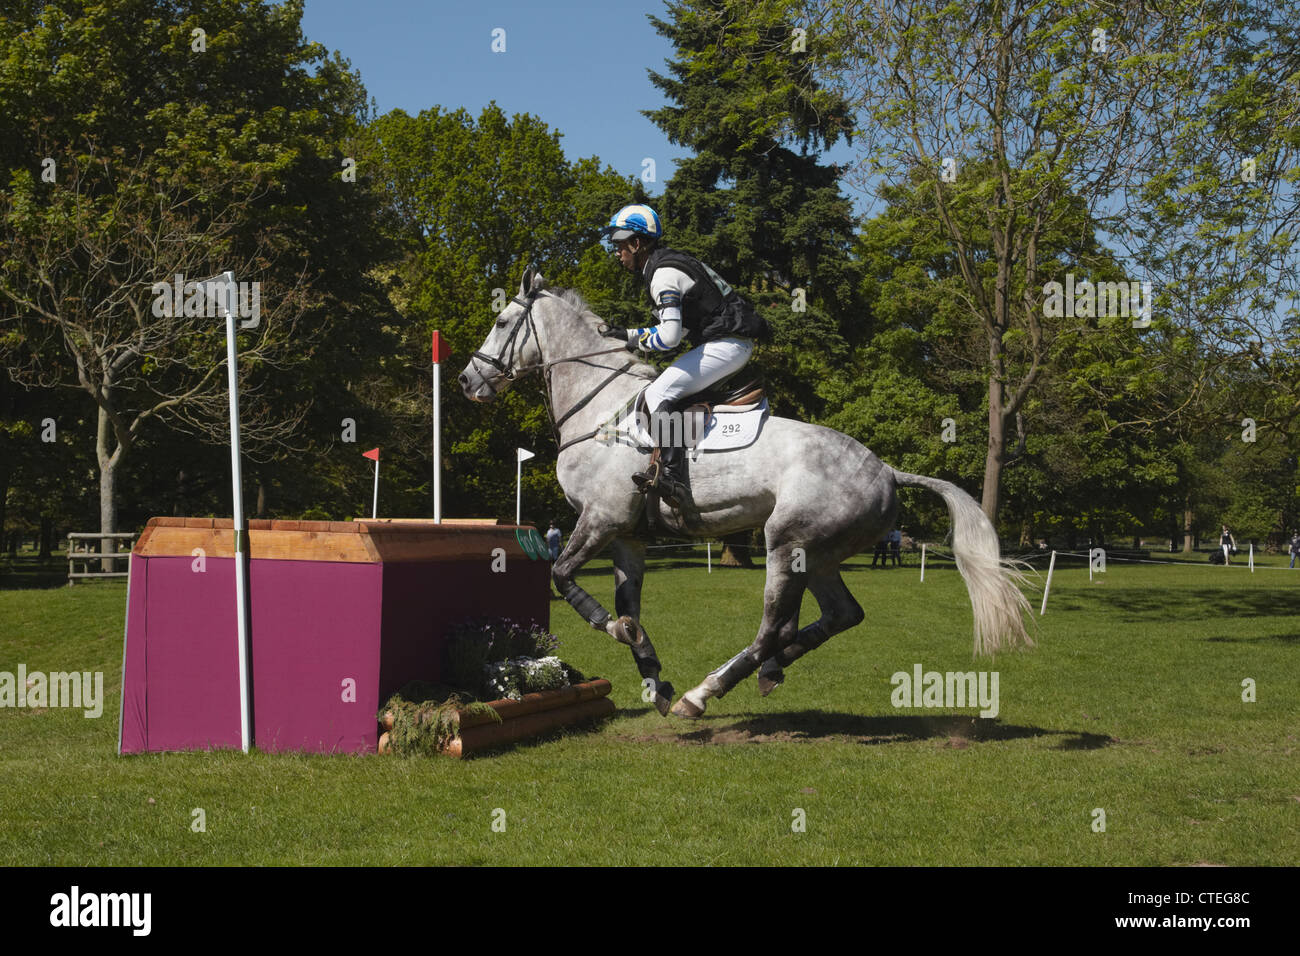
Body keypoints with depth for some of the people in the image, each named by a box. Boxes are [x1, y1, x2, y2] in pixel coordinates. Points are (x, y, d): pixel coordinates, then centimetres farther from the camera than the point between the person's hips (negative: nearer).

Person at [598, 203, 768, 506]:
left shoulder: (663, 274, -15)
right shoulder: (668, 263, 17)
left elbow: (670, 336, -24)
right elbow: (677, 327, 22)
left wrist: (635, 340, -4)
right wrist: (628, 335, 16)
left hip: (726, 344, -11)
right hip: (732, 343, 11)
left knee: (658, 394, -17)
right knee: (663, 392, 19)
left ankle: (671, 474, -26)